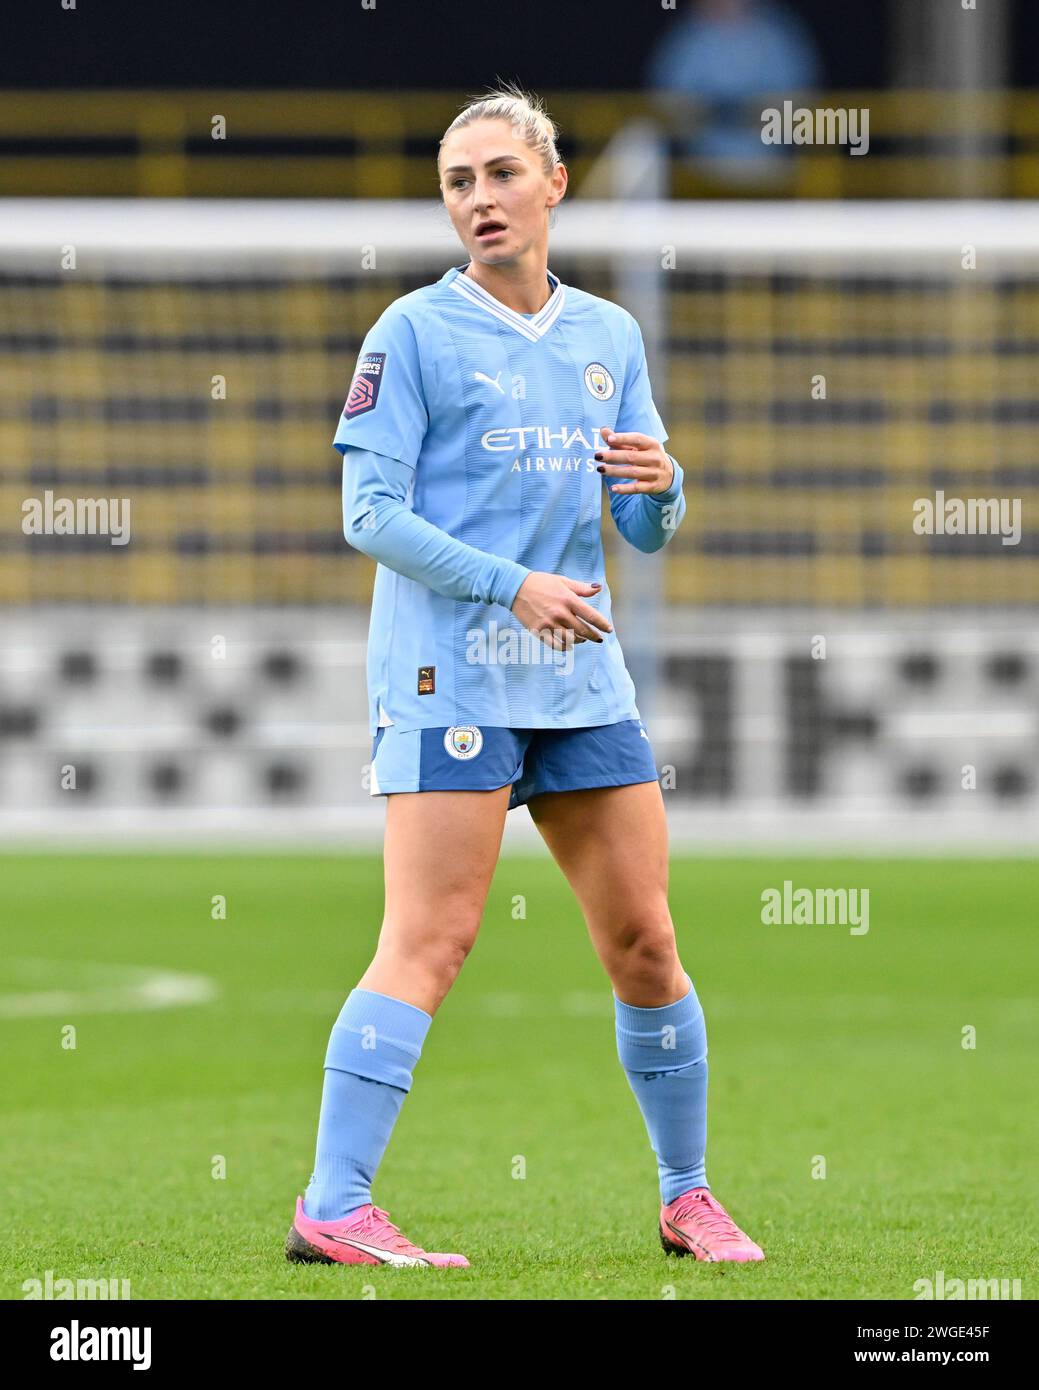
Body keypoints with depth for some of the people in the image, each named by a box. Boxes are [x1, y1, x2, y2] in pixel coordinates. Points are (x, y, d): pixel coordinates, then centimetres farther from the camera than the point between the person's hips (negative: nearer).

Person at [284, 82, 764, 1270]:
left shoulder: (609, 336, 15)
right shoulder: (414, 332, -2)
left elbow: (645, 533, 17)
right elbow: (370, 515, -8)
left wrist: (660, 486, -7)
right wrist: (512, 586, -17)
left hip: (582, 679, 6)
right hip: (448, 672, -6)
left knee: (643, 941, 7)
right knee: (429, 941, -14)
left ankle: (687, 1196, 20)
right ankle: (332, 1210, -16)